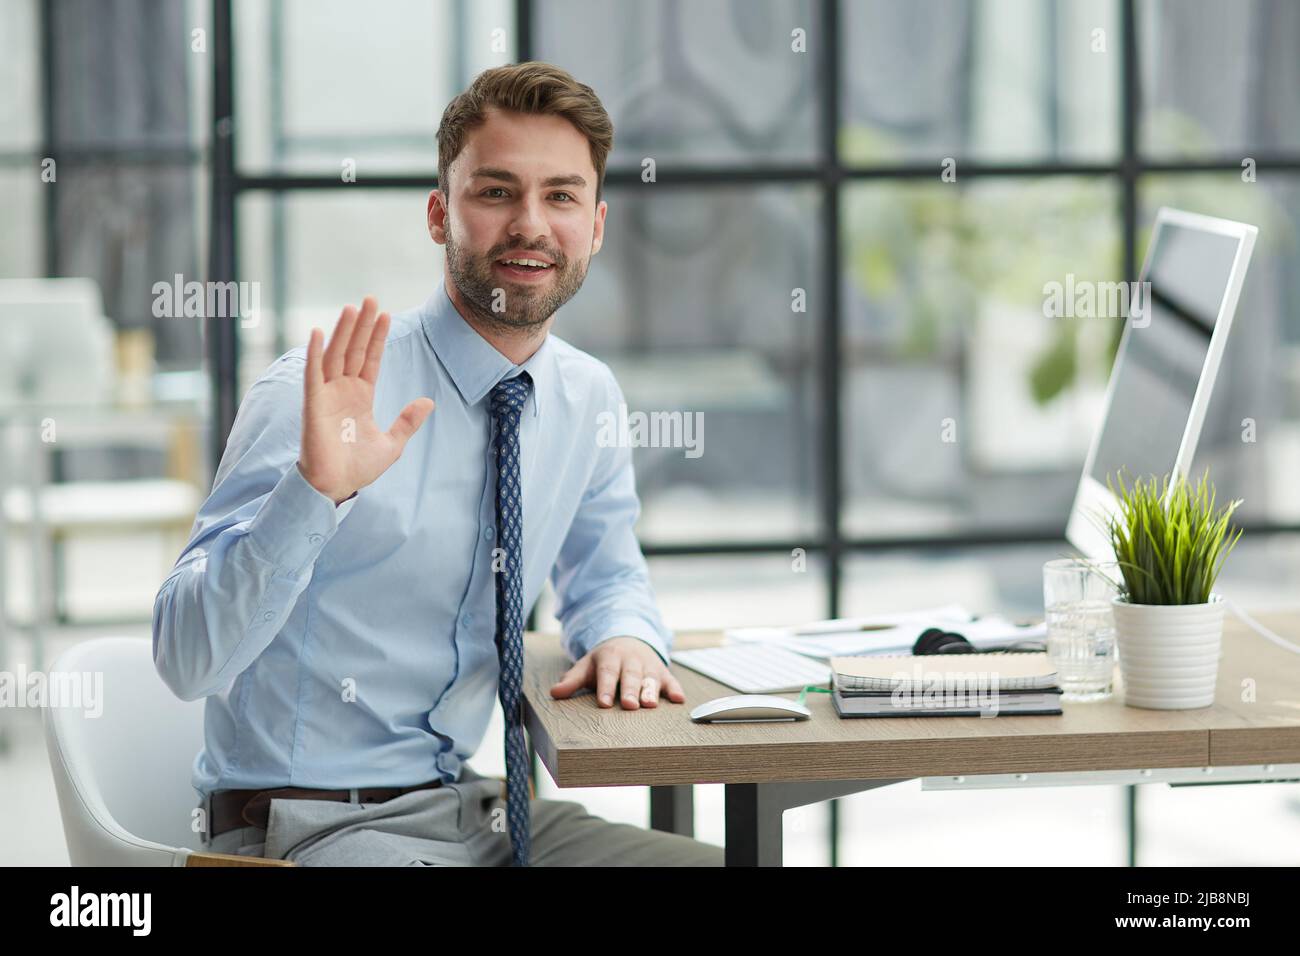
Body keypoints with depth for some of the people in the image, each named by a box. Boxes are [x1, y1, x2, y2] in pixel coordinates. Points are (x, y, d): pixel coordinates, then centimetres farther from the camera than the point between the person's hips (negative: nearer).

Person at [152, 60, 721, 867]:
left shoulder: (589, 399, 3)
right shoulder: (319, 397, -16)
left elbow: (605, 572, 21)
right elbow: (187, 660, -22)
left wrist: (627, 636, -1)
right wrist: (313, 491, -35)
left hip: (466, 803, 7)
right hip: (309, 827, -7)